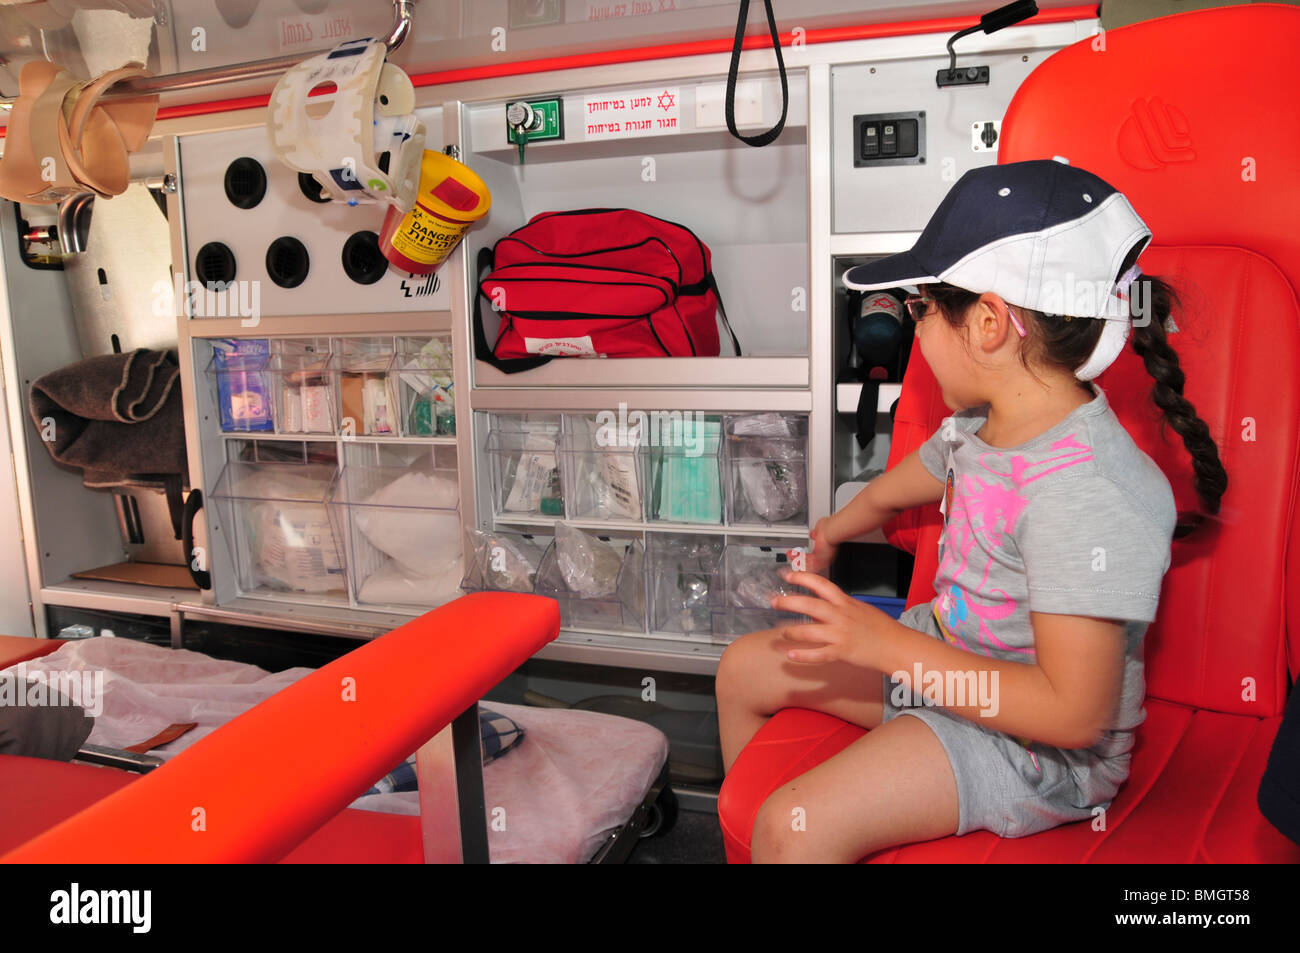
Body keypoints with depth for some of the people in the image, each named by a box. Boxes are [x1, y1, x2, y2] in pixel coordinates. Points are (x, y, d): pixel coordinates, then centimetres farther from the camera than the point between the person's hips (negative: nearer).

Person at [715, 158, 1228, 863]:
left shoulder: (1087, 493, -31)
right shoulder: (980, 427, -2)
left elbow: (1074, 715, -31)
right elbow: (891, 490, 21)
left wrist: (884, 643, -28)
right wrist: (830, 533, 41)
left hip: (1035, 744, -9)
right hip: (942, 662, 9)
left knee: (796, 826, -24)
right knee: (744, 667, 14)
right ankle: (747, 835, 33)